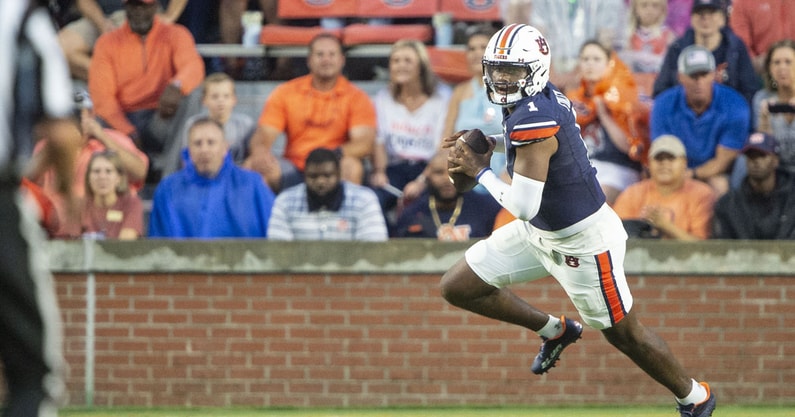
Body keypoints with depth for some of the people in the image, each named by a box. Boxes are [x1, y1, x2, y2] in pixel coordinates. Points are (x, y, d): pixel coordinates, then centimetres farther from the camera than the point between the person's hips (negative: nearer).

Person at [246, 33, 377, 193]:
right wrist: (260, 154, -26)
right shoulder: (285, 93, 6)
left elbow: (364, 144, -11)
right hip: (293, 171, 2)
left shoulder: (356, 97, 0)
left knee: (351, 165, -33)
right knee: (255, 165, -24)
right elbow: (263, 135, 0)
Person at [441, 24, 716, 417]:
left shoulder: (532, 120, -31)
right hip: (539, 232, 9)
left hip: (581, 239, -9)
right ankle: (554, 331, 28)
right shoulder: (545, 96, -4)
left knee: (624, 333, 8)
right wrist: (486, 146, 2)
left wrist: (480, 171, -17)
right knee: (457, 287, 9)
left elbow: (524, 206, -31)